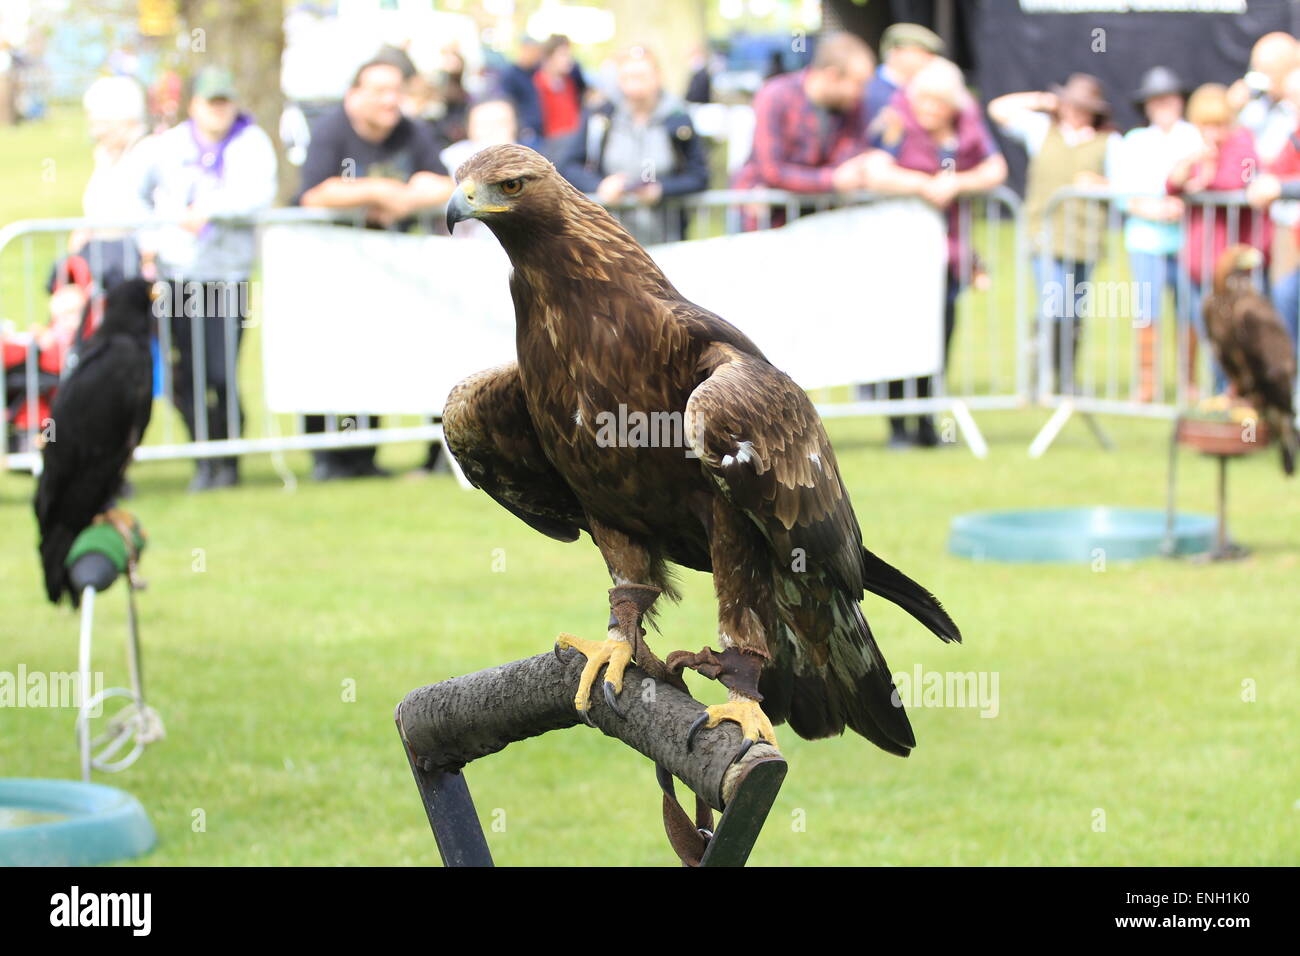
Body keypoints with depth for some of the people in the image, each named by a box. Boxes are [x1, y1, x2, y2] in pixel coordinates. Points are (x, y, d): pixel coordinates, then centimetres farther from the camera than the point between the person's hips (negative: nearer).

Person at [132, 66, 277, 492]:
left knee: (220, 374, -10)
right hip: (173, 272, 3)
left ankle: (228, 461, 7)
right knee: (184, 377, 0)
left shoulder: (251, 142, 3)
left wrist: (209, 208, -23)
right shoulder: (167, 145, 10)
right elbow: (137, 194, 20)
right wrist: (147, 242, 8)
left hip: (227, 271, -3)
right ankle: (205, 459, 13)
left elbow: (259, 194, -12)